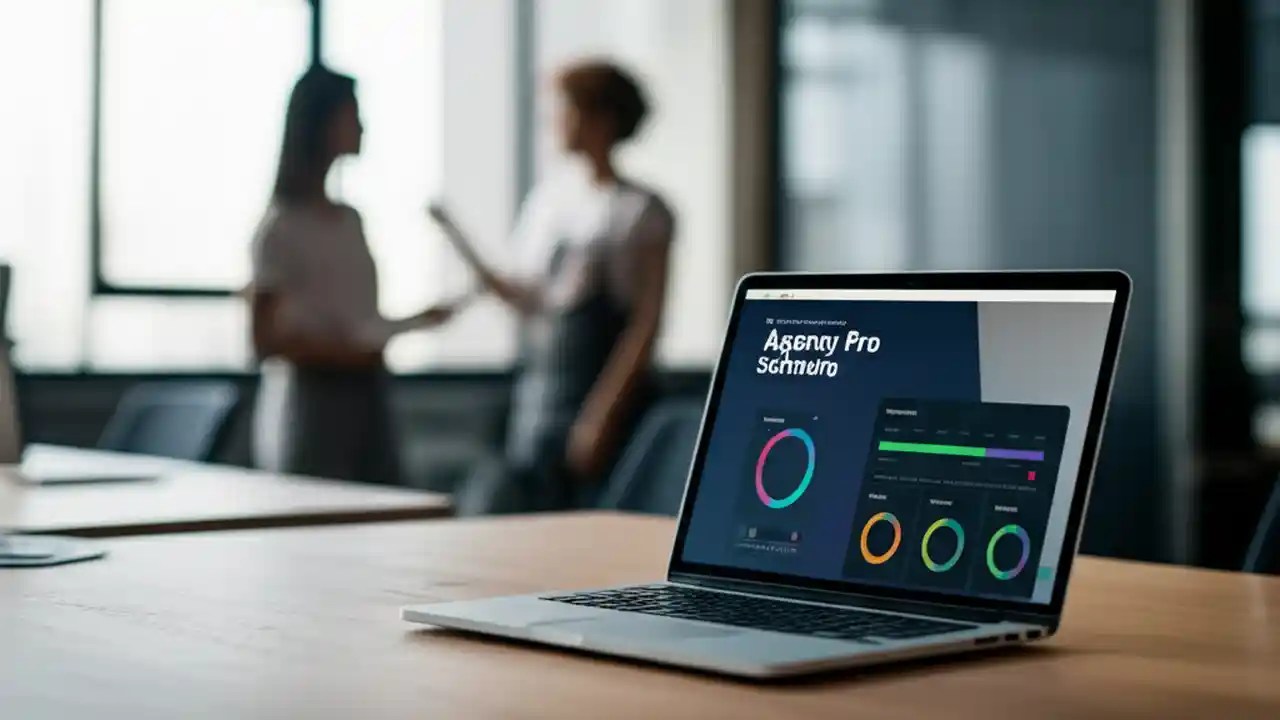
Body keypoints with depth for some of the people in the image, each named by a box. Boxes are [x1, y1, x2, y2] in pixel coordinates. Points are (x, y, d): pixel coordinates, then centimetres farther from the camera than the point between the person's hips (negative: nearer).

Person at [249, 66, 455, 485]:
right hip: (311, 405, -7)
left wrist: (416, 321, 7)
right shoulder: (282, 230, -7)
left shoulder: (350, 221, 14)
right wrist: (339, 352, -21)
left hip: (367, 399, 7)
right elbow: (265, 342, -10)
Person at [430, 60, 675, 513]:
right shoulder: (550, 196, 12)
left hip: (604, 393, -5)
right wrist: (489, 278, -3)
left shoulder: (642, 212, -4)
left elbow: (646, 323, -8)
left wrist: (604, 412, -15)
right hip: (538, 389, 6)